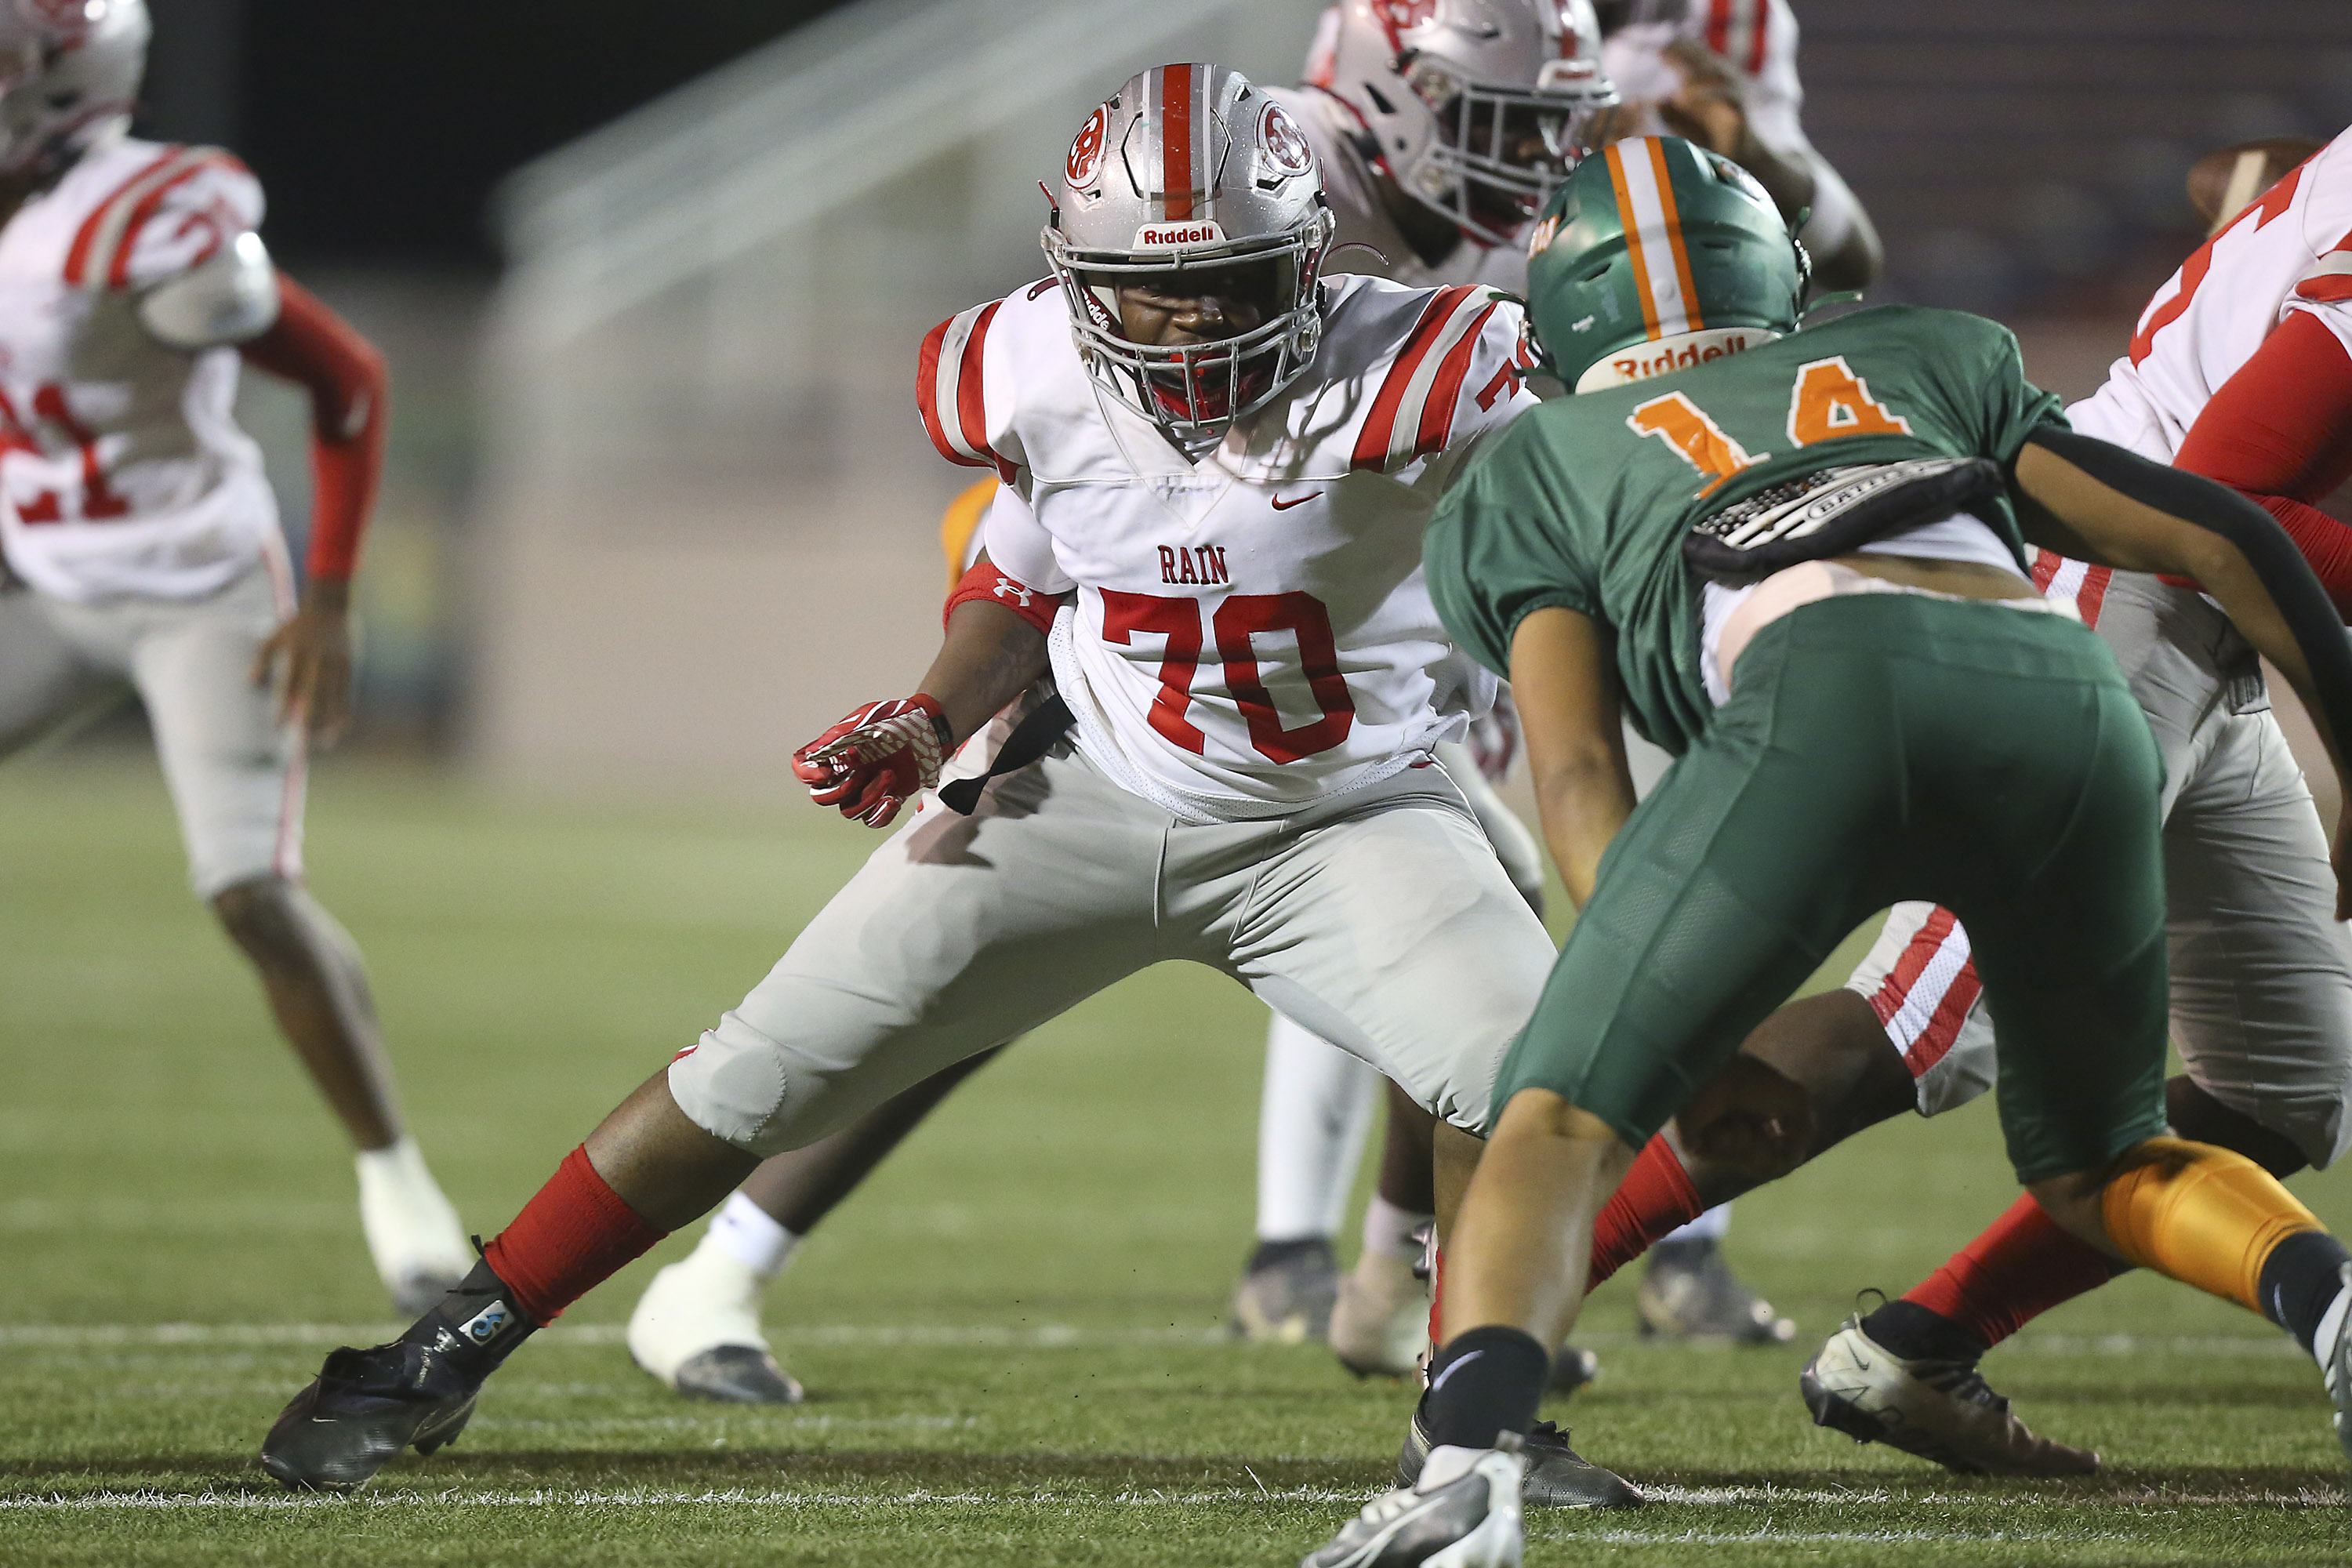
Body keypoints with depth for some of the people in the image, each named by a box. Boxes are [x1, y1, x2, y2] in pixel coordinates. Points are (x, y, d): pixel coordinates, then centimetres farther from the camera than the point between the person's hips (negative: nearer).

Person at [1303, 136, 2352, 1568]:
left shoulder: (1530, 470, 31)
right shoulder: (1924, 362, 39)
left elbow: (1581, 777, 18)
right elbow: (2216, 540, 33)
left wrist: (1685, 1048, 16)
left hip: (1824, 693, -3)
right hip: (2071, 696, 3)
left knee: (1555, 1126, 5)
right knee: (2097, 1167, 25)